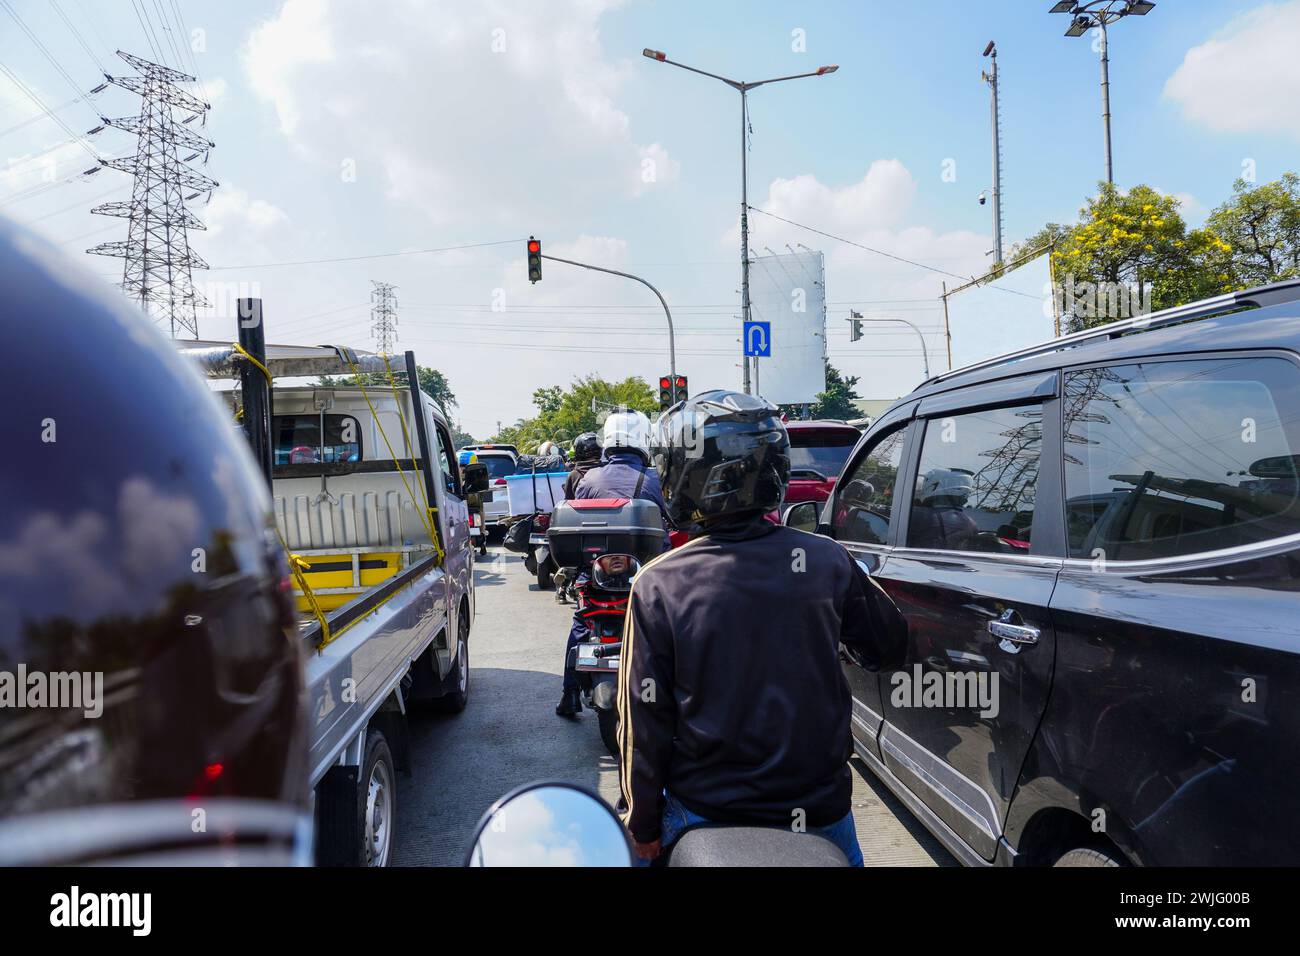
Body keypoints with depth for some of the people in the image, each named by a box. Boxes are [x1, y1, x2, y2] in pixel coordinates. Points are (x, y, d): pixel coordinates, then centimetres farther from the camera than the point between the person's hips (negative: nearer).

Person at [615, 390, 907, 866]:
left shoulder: (657, 585, -16)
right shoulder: (828, 562, -11)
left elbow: (644, 717, -11)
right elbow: (889, 647, 5)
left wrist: (642, 825, 2)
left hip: (702, 817, 0)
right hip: (820, 812, 1)